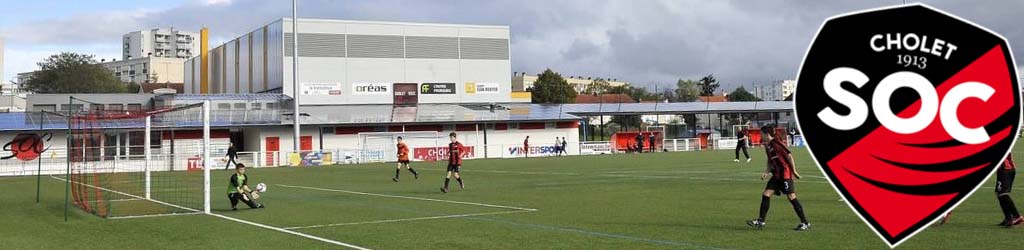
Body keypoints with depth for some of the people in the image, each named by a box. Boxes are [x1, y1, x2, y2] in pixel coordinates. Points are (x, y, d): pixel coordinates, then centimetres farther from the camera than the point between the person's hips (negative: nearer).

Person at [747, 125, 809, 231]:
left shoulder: (777, 143, -14)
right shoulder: (767, 146, 12)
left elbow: (789, 155, -14)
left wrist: (794, 171, -13)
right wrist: (766, 172, 6)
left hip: (785, 173, -9)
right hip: (777, 174, 9)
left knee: (791, 196, -9)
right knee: (766, 194, 3)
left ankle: (805, 223, -3)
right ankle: (761, 221, 7)